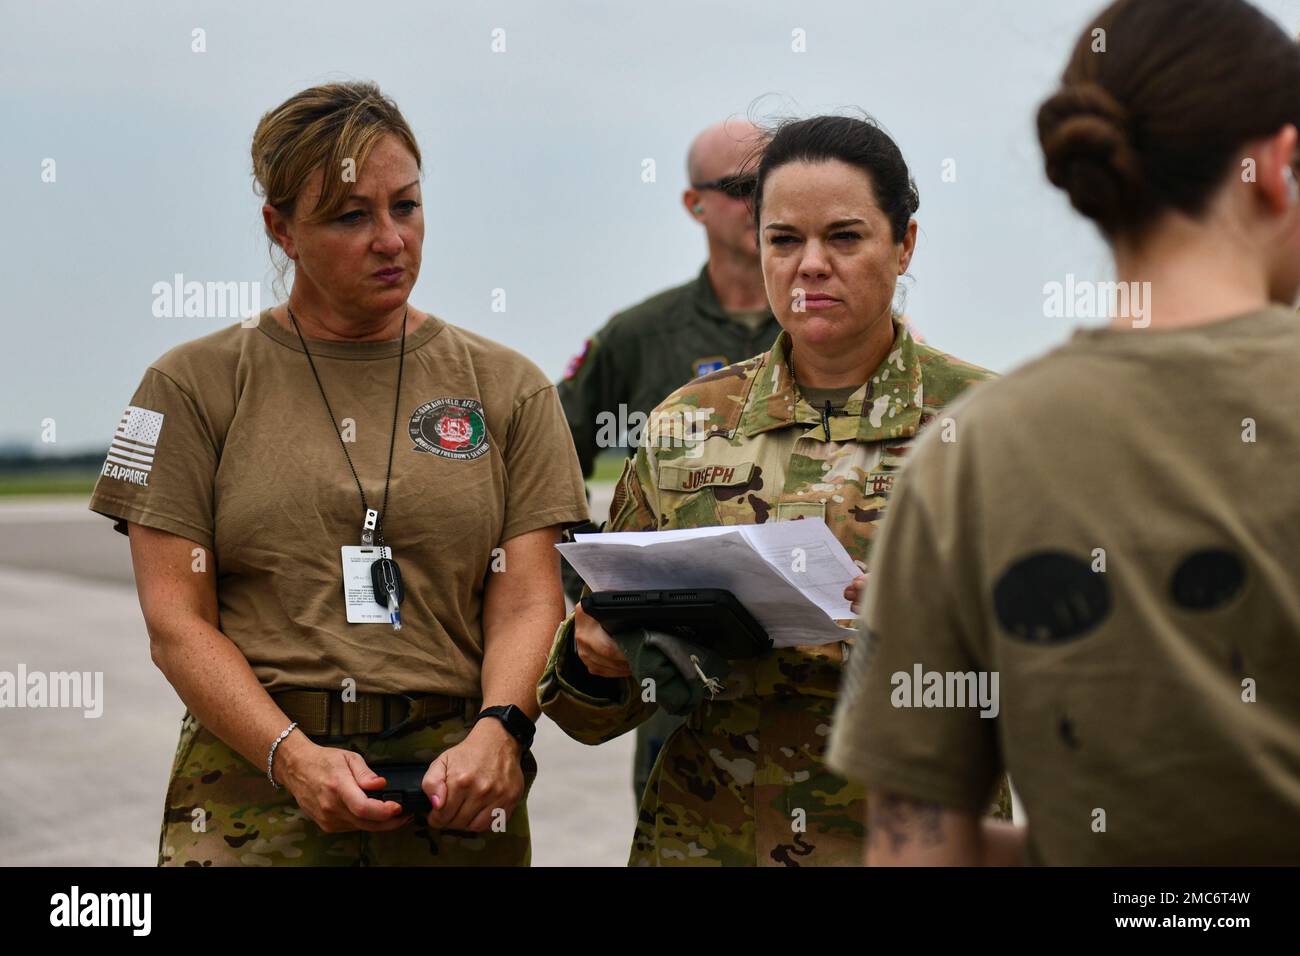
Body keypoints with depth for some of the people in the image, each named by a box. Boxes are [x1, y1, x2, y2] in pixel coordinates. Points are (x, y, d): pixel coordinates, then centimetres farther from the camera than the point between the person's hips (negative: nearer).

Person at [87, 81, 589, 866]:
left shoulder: (507, 387, 10)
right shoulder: (195, 385, 6)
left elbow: (528, 602, 3)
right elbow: (176, 619, -1)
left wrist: (497, 730, -17)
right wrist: (295, 756, -15)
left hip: (453, 794, 1)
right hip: (250, 795, -1)